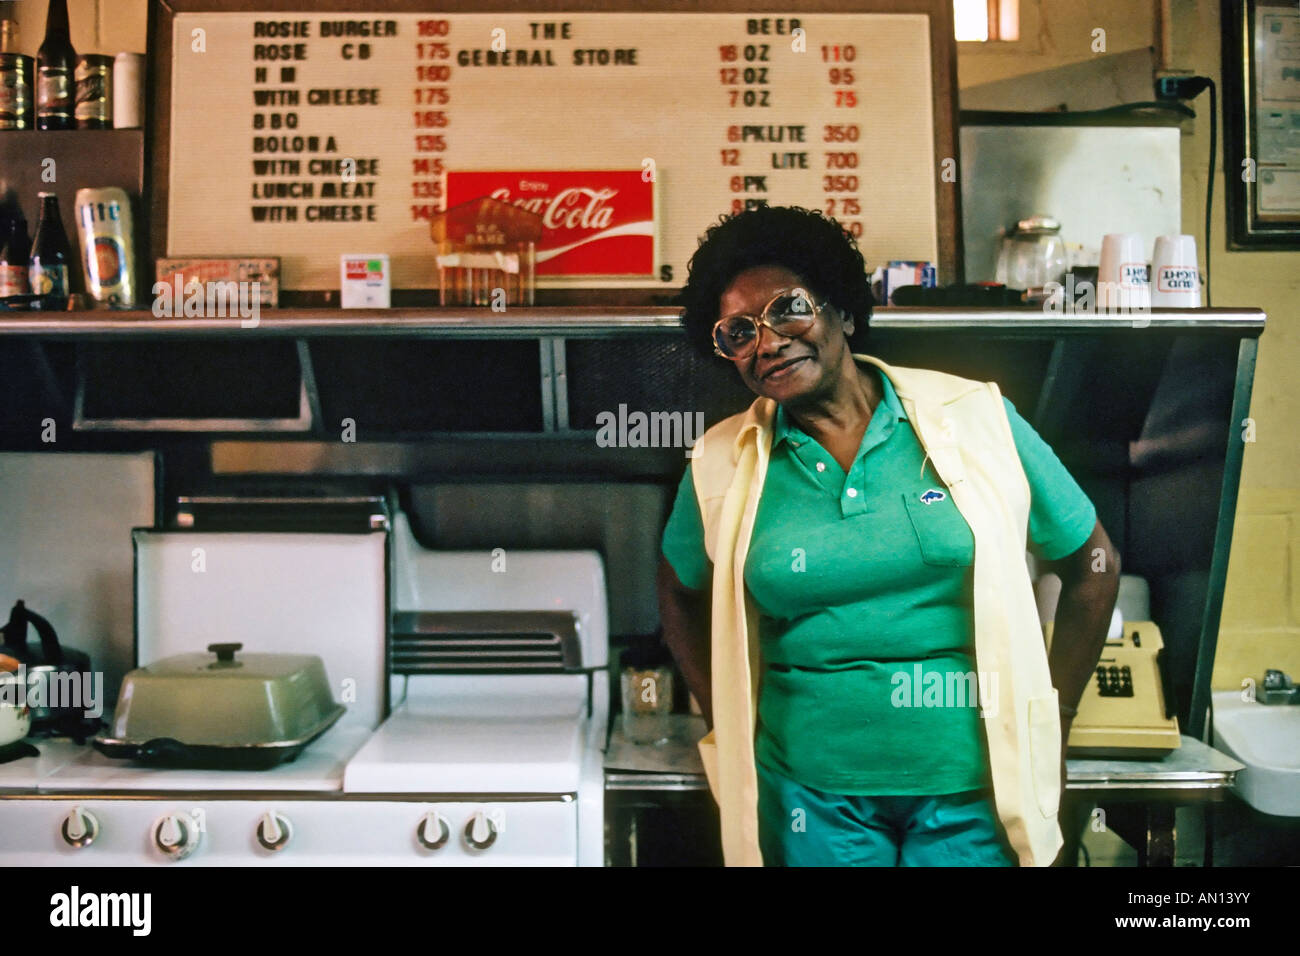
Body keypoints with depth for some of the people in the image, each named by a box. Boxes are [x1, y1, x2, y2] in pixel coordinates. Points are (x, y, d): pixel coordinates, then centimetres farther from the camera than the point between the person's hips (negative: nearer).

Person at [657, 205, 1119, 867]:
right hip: (812, 796, 1)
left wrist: (1051, 724, 2)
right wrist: (729, 724, 8)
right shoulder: (723, 464, -2)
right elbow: (680, 592, 15)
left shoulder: (975, 420, -5)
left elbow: (1092, 564, 4)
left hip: (976, 786, 0)